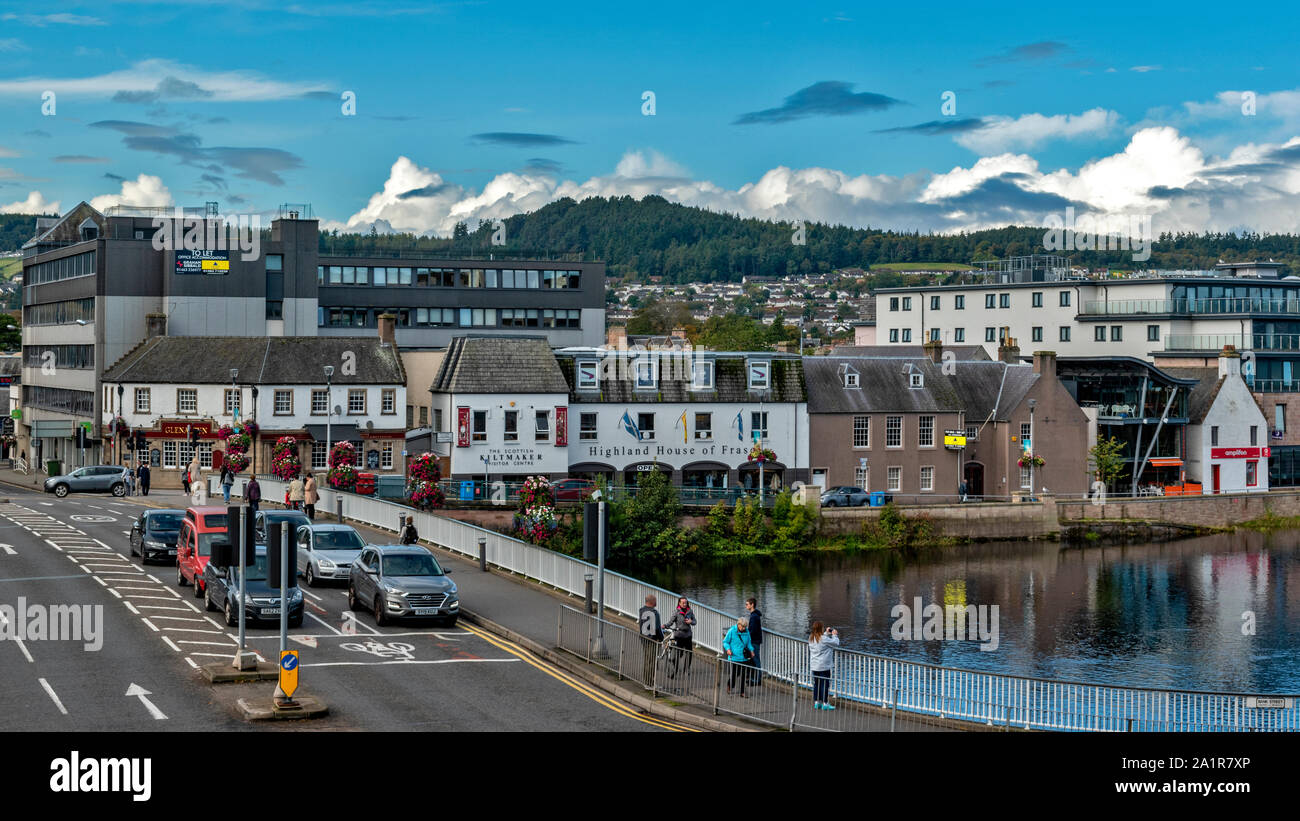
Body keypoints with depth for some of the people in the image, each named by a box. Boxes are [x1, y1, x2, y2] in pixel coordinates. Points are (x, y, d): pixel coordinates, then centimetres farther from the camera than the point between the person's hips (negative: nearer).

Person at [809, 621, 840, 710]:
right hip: (823, 666, -7)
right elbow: (836, 643, -10)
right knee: (825, 684, 2)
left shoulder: (811, 638, 3)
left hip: (814, 666, 7)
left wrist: (826, 633, 22)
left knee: (816, 684, 14)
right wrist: (834, 635, 6)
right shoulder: (823, 639, -19)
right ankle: (825, 704, 5)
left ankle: (816, 702, 19)